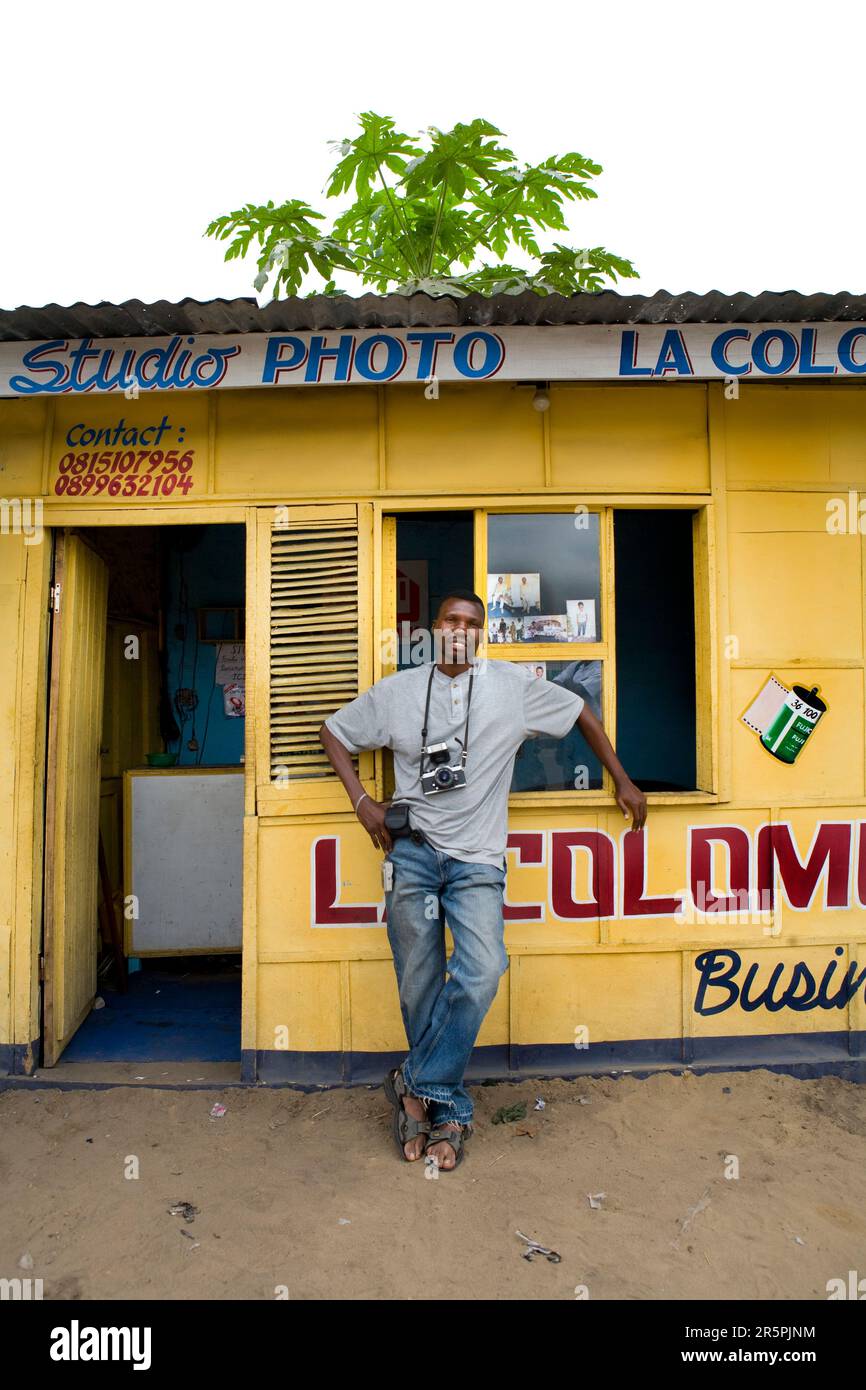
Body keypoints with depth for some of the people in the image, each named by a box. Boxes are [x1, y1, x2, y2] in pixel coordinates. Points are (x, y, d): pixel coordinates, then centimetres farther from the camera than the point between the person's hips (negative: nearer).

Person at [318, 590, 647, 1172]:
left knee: (482, 970, -20)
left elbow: (581, 713, 14)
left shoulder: (512, 685, 3)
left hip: (478, 860, -1)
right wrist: (362, 801, 6)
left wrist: (623, 781, 15)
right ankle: (449, 1111, 22)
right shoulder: (396, 691, 6)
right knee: (419, 986, 3)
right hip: (413, 852, 1)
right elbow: (334, 732, 16)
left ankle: (417, 1085, 1)